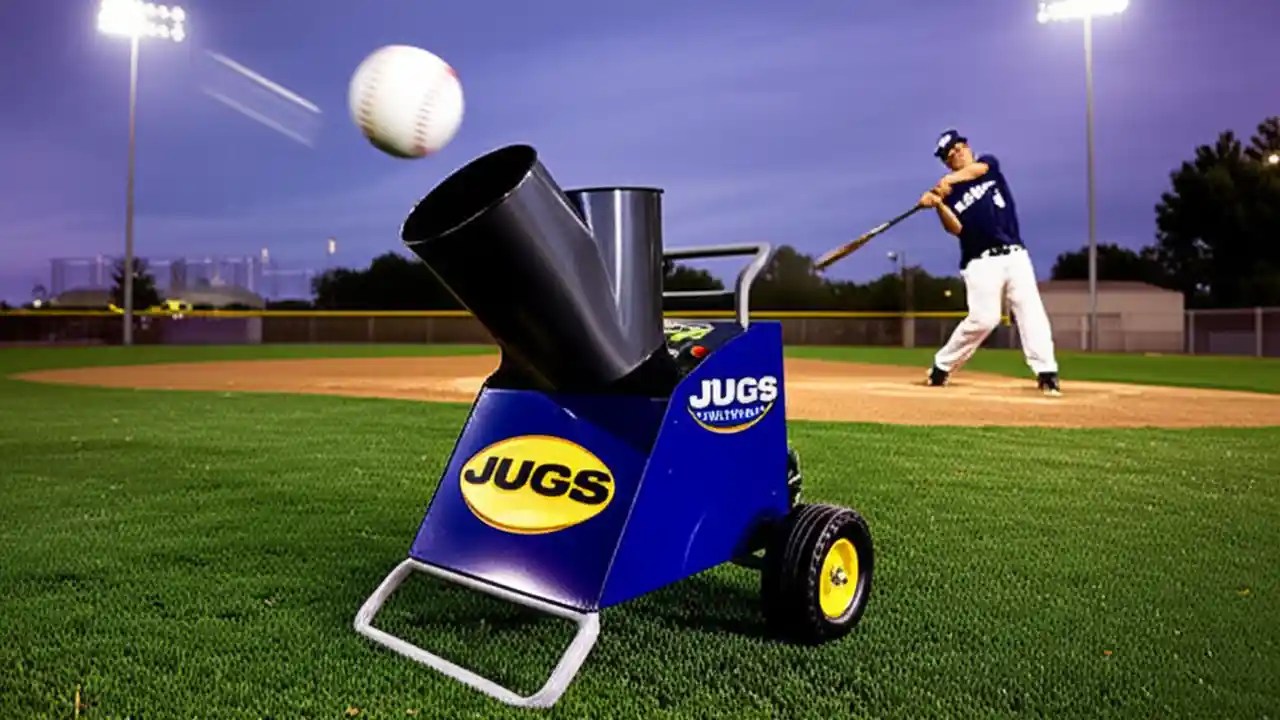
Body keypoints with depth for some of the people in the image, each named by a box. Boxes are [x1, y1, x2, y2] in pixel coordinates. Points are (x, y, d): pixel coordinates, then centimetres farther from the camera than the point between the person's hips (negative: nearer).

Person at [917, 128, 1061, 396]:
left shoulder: (989, 163, 13)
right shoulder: (949, 192, 6)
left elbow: (978, 168, -13)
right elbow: (955, 228, -10)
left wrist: (950, 179, -31)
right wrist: (938, 204, -27)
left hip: (1015, 255, 2)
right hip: (982, 262, -2)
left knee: (1031, 310, -10)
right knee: (984, 318, -13)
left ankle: (1046, 373, -11)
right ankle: (941, 366, 3)